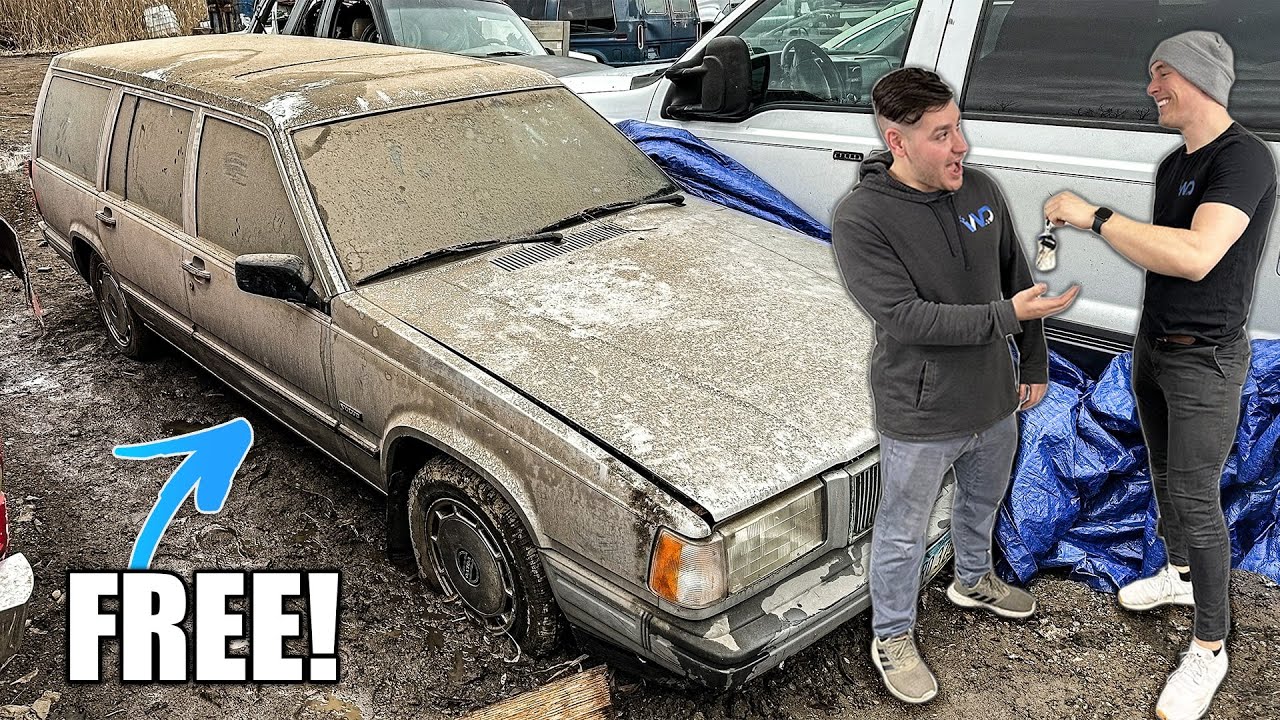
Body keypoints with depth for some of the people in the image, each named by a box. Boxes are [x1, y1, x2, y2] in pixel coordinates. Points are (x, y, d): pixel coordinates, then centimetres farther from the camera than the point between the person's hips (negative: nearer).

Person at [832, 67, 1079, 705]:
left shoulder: (979, 190, -4)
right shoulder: (860, 219, -23)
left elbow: (1017, 279, 7)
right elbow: (906, 316, -28)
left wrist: (1034, 364, 11)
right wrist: (1007, 315, -29)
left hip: (994, 401, 6)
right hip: (920, 418, -6)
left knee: (983, 501, 30)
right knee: (904, 534, 12)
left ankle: (973, 581, 58)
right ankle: (892, 639, 35)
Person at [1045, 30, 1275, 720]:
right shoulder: (1173, 164, 9)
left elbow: (1196, 256, -35)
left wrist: (1093, 216, -32)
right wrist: (1149, 335, 18)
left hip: (1205, 359, -8)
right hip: (1153, 345, 9)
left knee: (1196, 499, -4)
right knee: (1165, 475, 21)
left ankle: (1209, 648, 10)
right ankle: (1179, 573, 43)